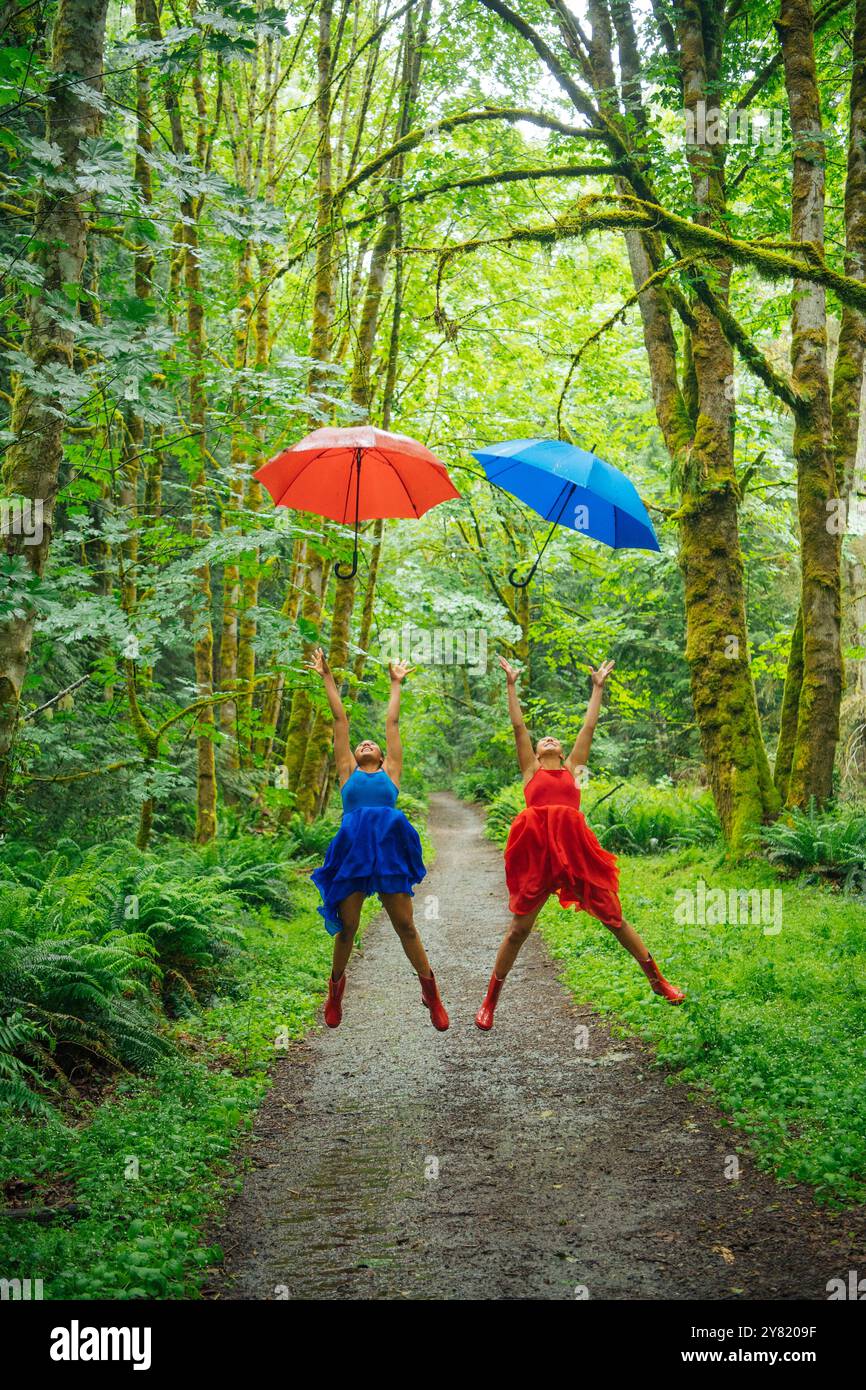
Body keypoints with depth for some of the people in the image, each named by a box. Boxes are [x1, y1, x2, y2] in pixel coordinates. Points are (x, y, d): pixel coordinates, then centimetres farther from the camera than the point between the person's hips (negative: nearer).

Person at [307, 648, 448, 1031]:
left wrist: (396, 683, 34)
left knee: (405, 926, 1)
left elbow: (392, 723, 25)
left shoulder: (390, 772, 16)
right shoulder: (348, 772, 15)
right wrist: (327, 677, 28)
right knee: (347, 927, 6)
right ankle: (336, 988, 27)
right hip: (352, 847, 0)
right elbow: (340, 719, 20)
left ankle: (430, 991, 12)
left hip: (389, 846, 0)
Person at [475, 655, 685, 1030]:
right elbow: (518, 725, 13)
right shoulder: (531, 770, 16)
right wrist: (511, 685, 16)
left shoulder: (572, 768, 19)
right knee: (518, 929, 2)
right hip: (537, 852, -1)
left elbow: (589, 727, 22)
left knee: (614, 917, 7)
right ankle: (489, 1002, 14)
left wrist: (597, 687, 26)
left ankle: (658, 981, 20)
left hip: (576, 849, 2)